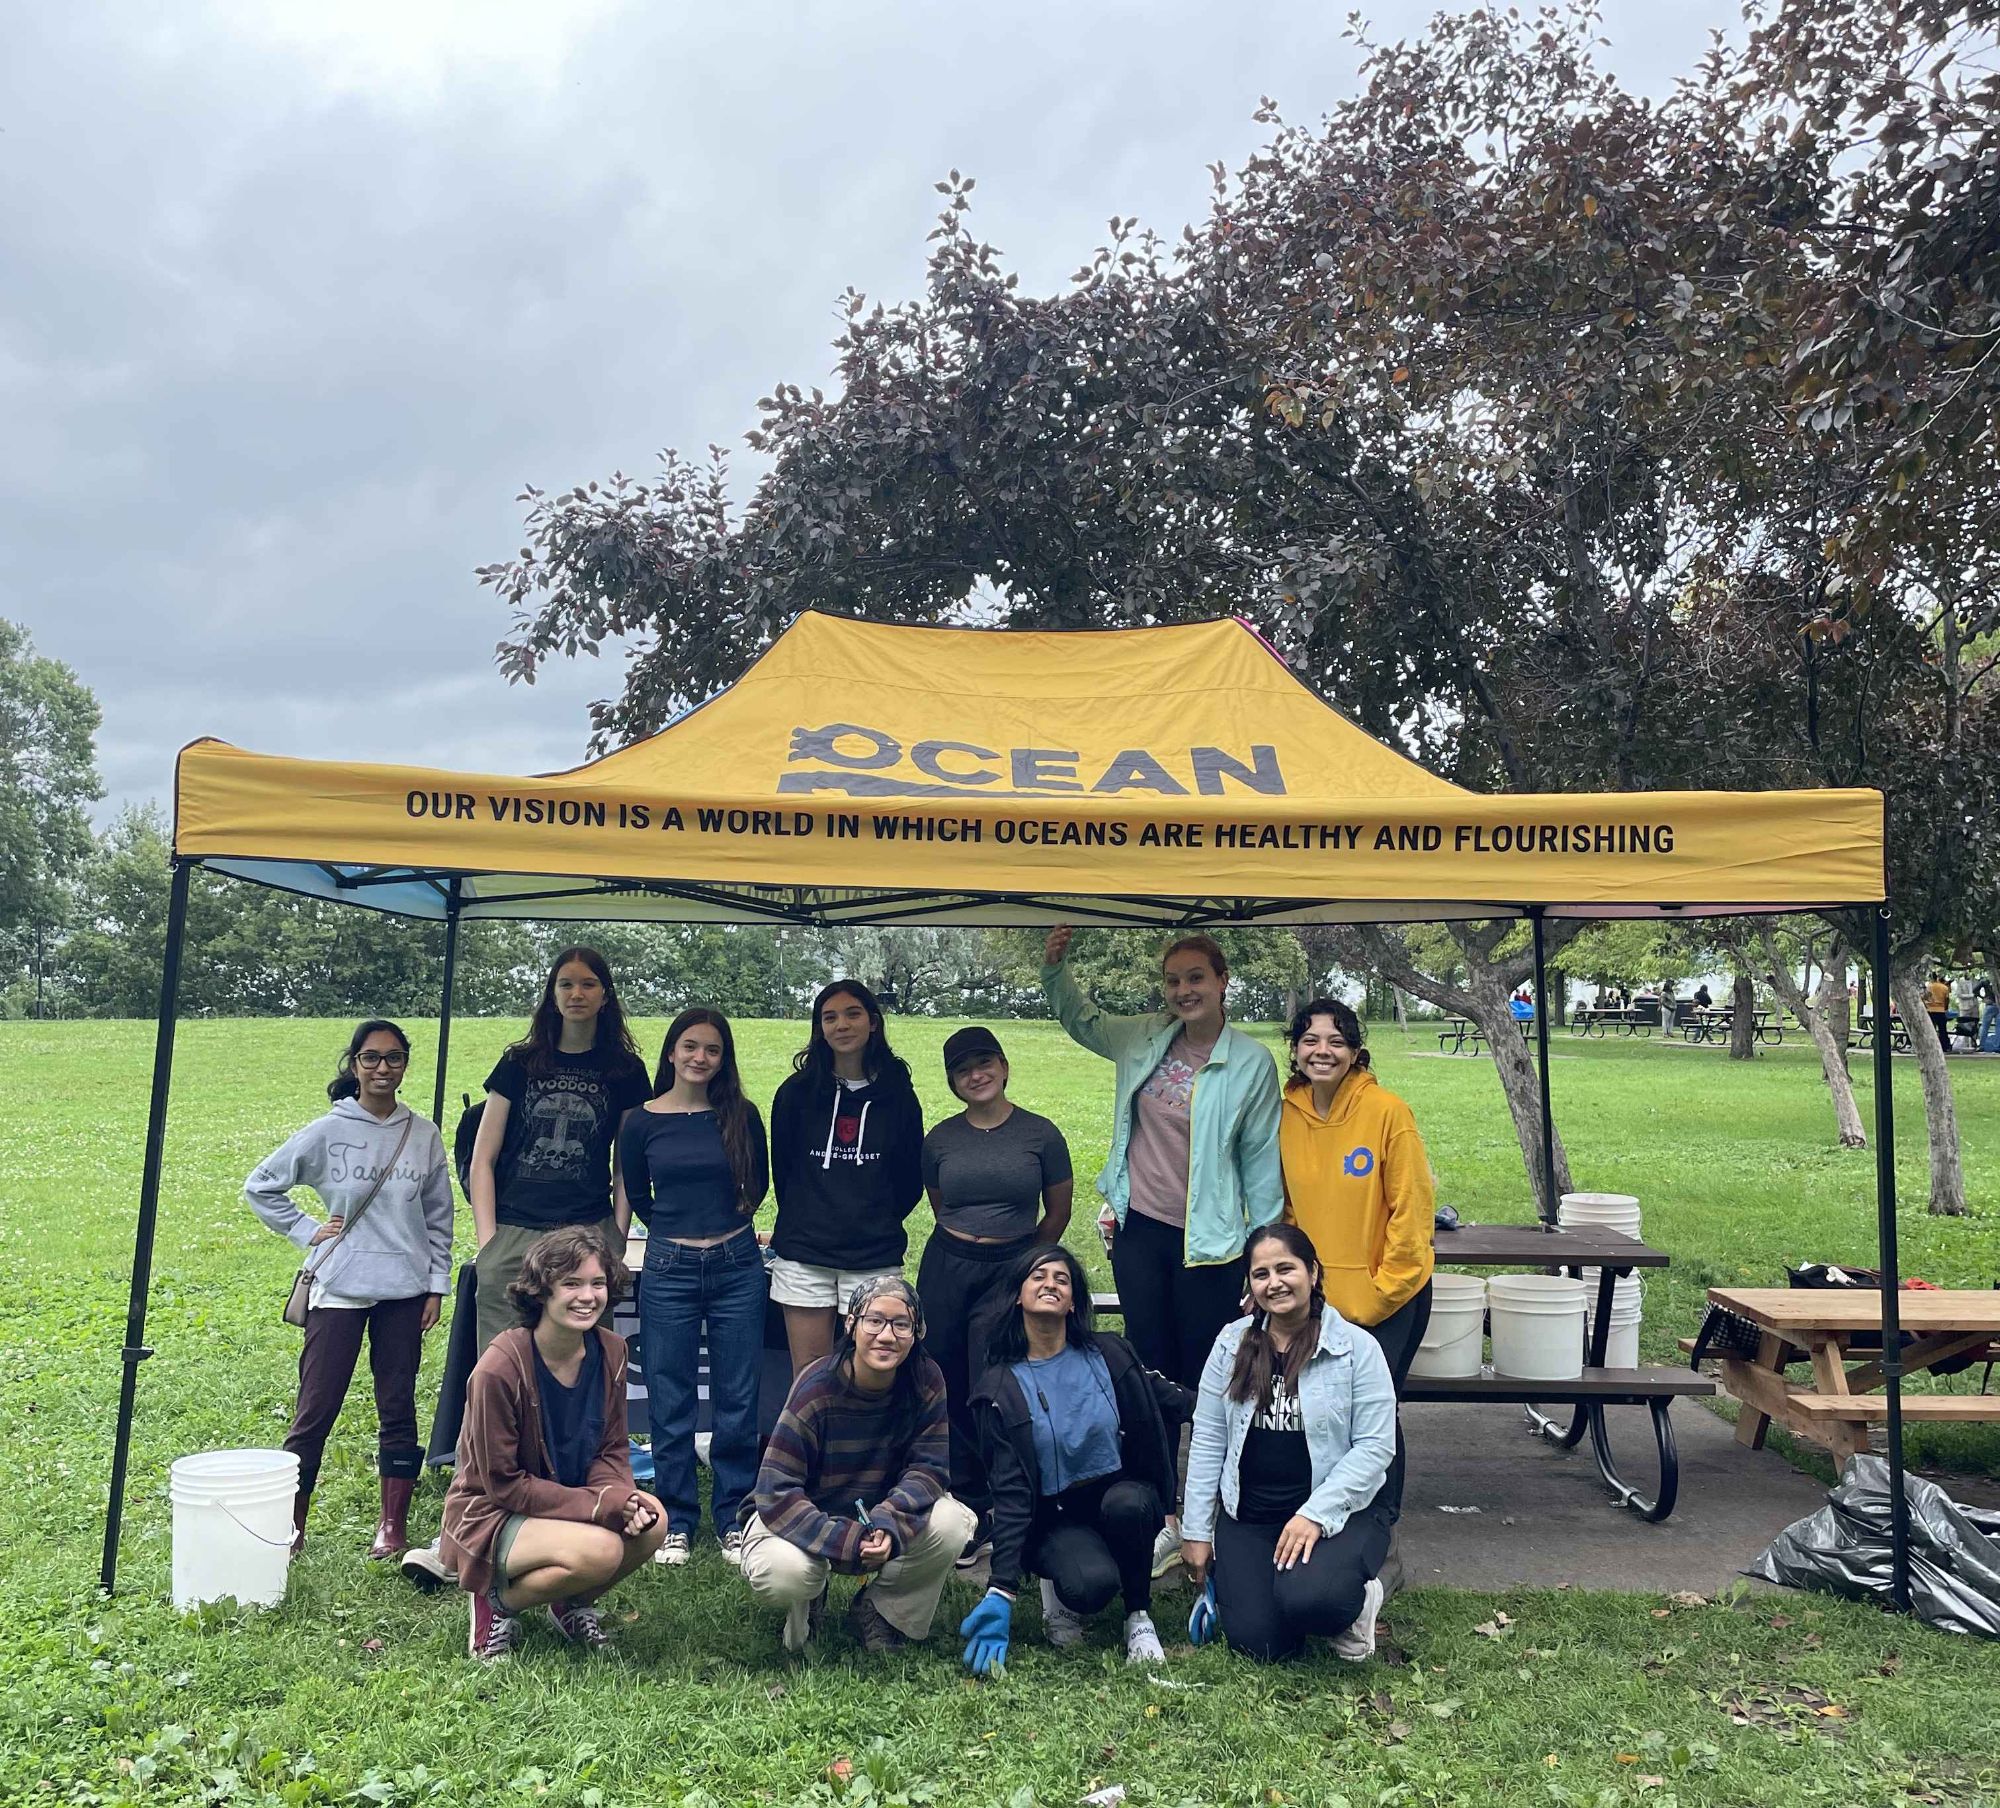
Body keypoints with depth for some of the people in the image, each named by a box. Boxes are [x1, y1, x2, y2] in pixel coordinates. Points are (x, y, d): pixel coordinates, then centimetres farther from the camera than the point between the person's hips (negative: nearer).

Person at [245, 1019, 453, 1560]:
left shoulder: (424, 1135, 2)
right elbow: (260, 1186, 7)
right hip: (338, 1290, -2)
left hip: (403, 1292, 2)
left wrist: (437, 1286, 5)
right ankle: (290, 1524, 15)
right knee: (315, 1412, 1)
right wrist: (306, 1231, -1)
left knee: (398, 1409, 8)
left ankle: (394, 1524, 18)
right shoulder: (327, 1132, -4)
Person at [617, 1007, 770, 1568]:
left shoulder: (741, 1116, 1)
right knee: (670, 1402, 6)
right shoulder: (641, 1121, 0)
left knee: (737, 1400, 6)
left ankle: (735, 1521, 18)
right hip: (669, 1270, 0)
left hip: (737, 1266, 0)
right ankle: (675, 1523, 20)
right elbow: (634, 1196, 13)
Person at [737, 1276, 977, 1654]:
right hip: (801, 1516, -3)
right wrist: (845, 1543, -38)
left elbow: (927, 1468, -14)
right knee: (781, 1572, -36)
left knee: (952, 1524, -24)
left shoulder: (926, 1382, -15)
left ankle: (879, 1611, 4)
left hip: (880, 1513, 3)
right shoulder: (817, 1388, -26)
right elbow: (776, 1494, -27)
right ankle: (806, 1607, 6)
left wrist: (887, 1524, -34)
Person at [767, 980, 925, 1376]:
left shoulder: (897, 1093, 2)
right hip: (804, 1254, 0)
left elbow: (912, 1176, 10)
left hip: (875, 1256, 0)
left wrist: (880, 1222, 10)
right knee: (808, 1374, 3)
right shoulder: (798, 1091, 2)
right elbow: (781, 1166, 11)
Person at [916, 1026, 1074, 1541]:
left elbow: (1058, 1213, 8)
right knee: (946, 1390, 5)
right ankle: (954, 1499, 19)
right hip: (946, 1268, 3)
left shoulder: (1040, 1134, -2)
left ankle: (984, 1507, 8)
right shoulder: (940, 1140, 4)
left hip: (1010, 1272, -2)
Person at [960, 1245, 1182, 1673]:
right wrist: (1001, 1592, -17)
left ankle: (1139, 1615, -8)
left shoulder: (1109, 1356, -4)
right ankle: (1058, 1590, 3)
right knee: (1090, 1584, -33)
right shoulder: (999, 1388, -7)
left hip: (1123, 1496, 2)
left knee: (1127, 1504, -33)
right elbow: (1010, 1492, -10)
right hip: (1055, 1518, -2)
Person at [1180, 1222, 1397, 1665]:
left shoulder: (1356, 1348, -7)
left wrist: (1316, 1514, -18)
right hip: (1247, 1515, 3)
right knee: (1258, 1645, -12)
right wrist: (1196, 1530, 4)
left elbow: (1376, 1445, -10)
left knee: (1306, 1600, -30)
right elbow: (1207, 1441, 5)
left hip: (1337, 1512, -2)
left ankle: (1356, 1600, 5)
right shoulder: (1232, 1345, 2)